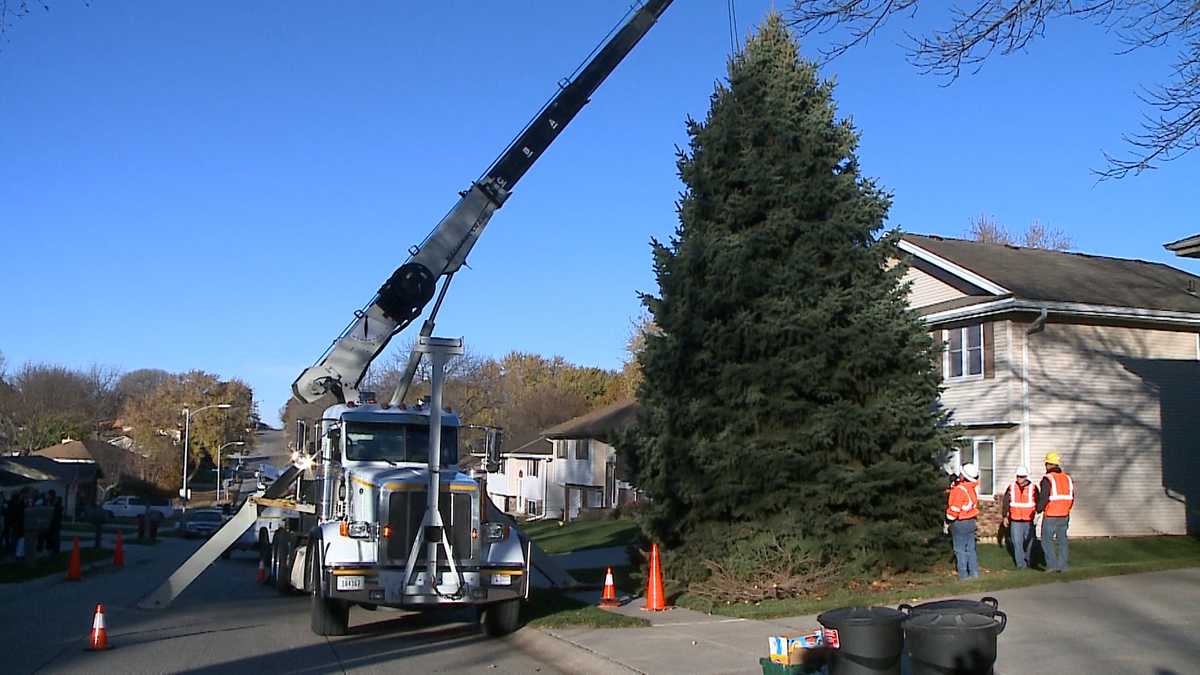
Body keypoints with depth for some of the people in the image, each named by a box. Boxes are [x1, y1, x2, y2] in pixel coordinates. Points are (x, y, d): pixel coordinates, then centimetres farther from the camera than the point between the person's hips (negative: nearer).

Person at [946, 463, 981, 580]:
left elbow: (954, 510, -20)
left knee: (960, 550, 1)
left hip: (960, 523, -7)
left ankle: (963, 576, 3)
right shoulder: (973, 487, 0)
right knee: (970, 549, 14)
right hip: (971, 521, 7)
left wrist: (948, 520, -7)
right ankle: (974, 573, 17)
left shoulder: (960, 490, -22)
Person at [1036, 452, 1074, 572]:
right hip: (1064, 516, 6)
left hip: (1050, 516, -6)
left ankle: (1052, 564, -3)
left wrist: (1039, 509, -1)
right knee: (1062, 541, 12)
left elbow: (1043, 498, -17)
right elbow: (1071, 498, 11)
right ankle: (1062, 565, 11)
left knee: (1046, 540, 5)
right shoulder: (1067, 478, 7)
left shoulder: (1047, 479, -14)